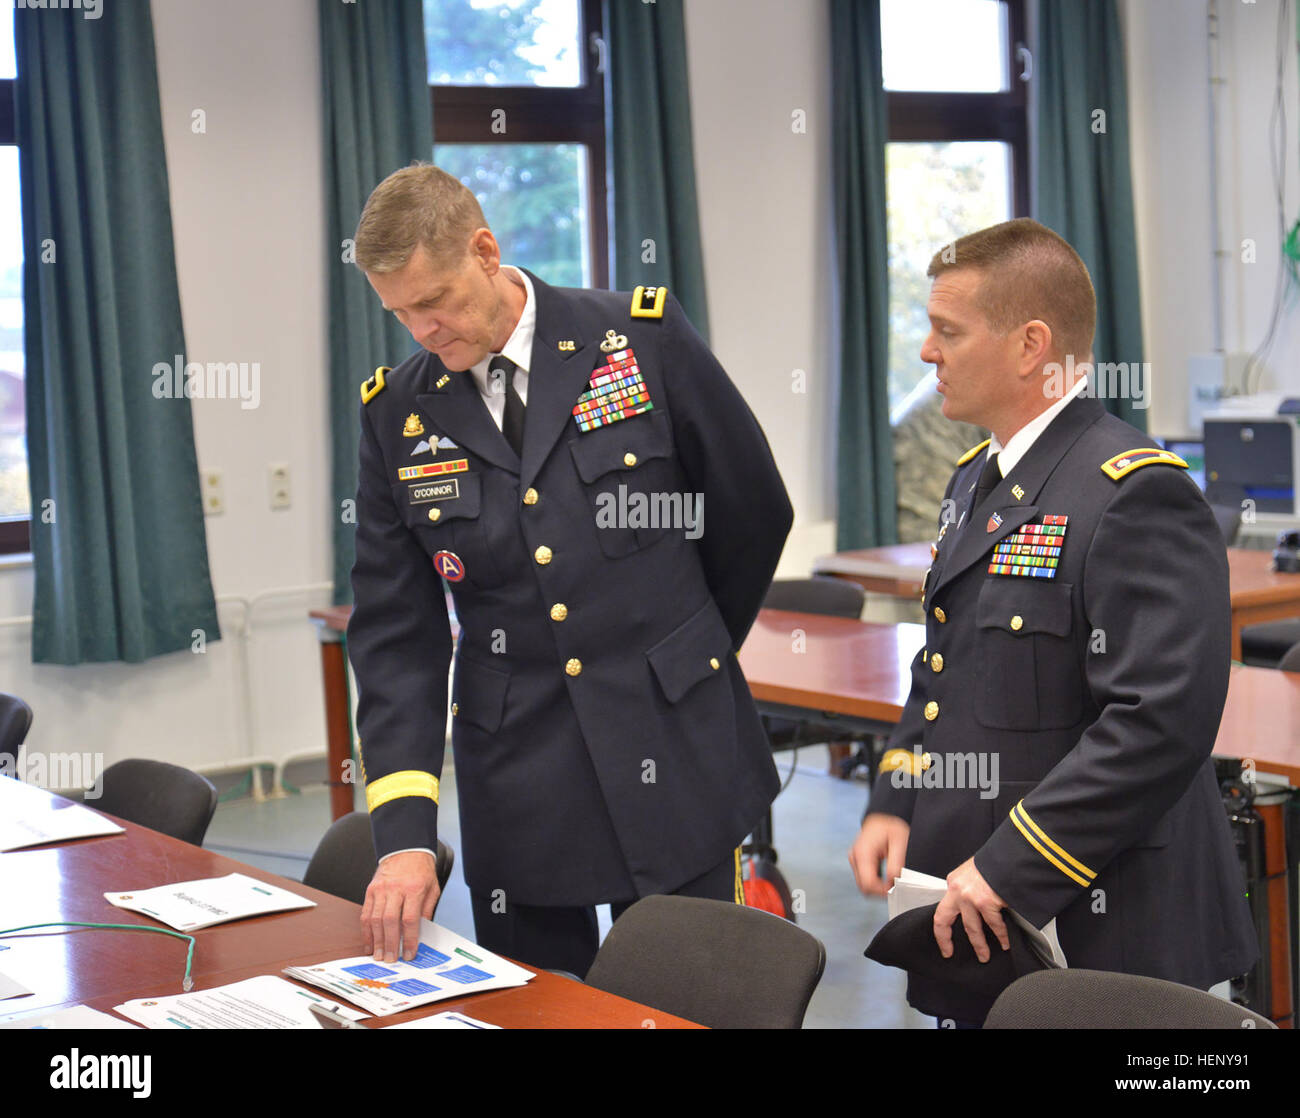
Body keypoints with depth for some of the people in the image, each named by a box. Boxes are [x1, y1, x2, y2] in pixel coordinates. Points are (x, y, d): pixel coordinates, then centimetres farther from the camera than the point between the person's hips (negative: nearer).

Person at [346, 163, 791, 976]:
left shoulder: (647, 339, -6)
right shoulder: (398, 414, 1)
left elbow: (754, 514, 4)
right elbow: (396, 633, -1)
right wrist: (405, 832, -12)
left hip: (670, 764, -1)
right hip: (517, 793, 2)